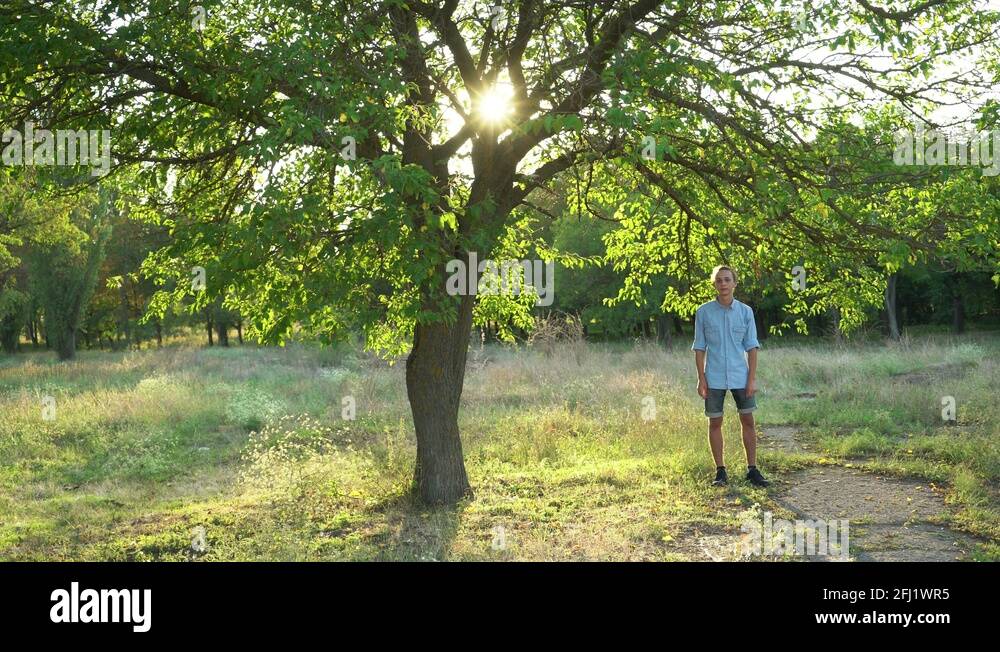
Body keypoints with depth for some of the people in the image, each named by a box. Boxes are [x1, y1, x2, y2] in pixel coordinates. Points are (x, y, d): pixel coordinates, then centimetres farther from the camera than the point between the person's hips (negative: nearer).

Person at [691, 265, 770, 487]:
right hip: (714, 378, -1)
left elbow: (751, 347, 3)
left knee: (748, 421, 4)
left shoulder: (746, 311, 2)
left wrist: (752, 378, -3)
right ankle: (720, 471, 15)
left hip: (740, 377, 1)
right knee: (715, 423, 5)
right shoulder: (704, 312, 0)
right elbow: (699, 348, 1)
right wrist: (701, 379, -4)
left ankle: (752, 470, 14)